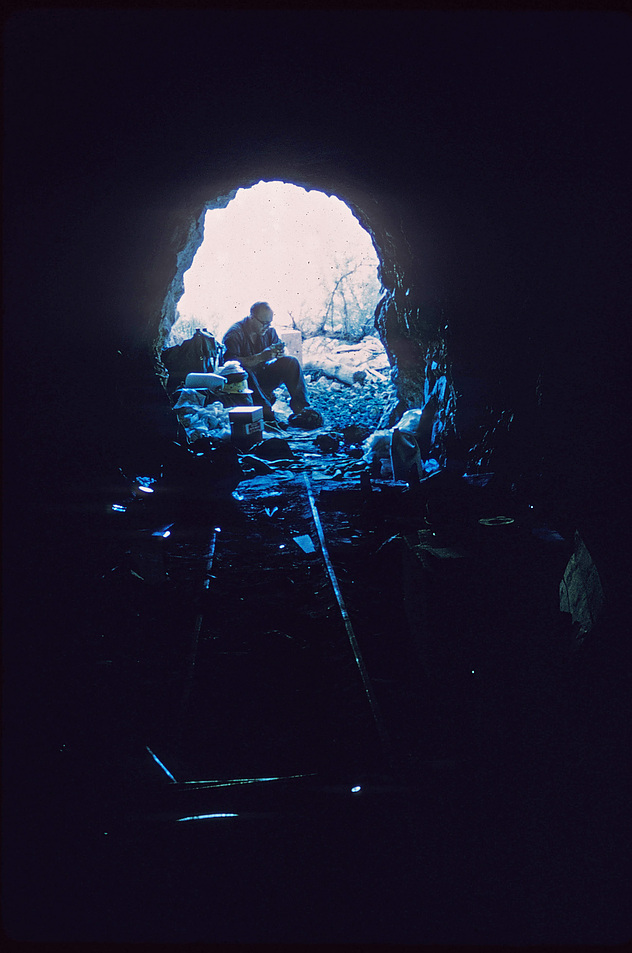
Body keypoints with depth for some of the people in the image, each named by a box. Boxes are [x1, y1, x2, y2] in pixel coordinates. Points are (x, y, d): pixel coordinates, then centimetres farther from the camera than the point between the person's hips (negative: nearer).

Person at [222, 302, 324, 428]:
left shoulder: (269, 331, 4)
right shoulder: (234, 334, -15)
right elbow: (231, 362, -27)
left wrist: (280, 353, -21)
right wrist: (261, 357, -34)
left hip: (263, 378, 5)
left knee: (290, 362, -13)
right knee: (245, 371, -38)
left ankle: (300, 407, -22)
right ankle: (265, 411, -45)